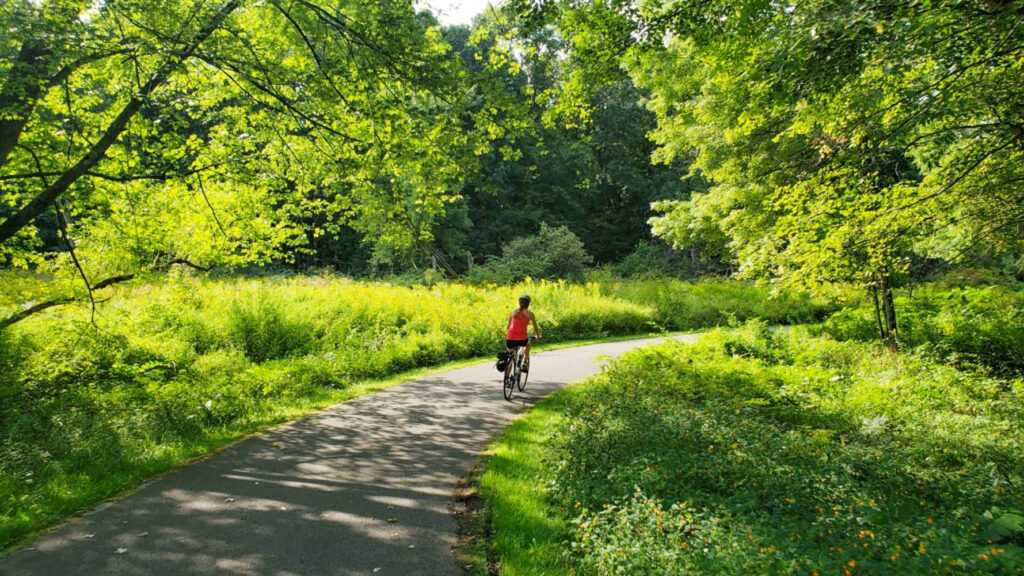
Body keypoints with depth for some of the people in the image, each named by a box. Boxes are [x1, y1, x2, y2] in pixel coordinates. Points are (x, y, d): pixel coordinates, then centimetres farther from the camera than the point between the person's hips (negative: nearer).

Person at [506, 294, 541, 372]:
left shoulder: (513, 312, 16)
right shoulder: (529, 313, 7)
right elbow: (535, 328, 15)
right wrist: (538, 336, 34)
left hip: (510, 339, 2)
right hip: (521, 339, -2)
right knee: (527, 343, 35)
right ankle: (525, 362, 21)